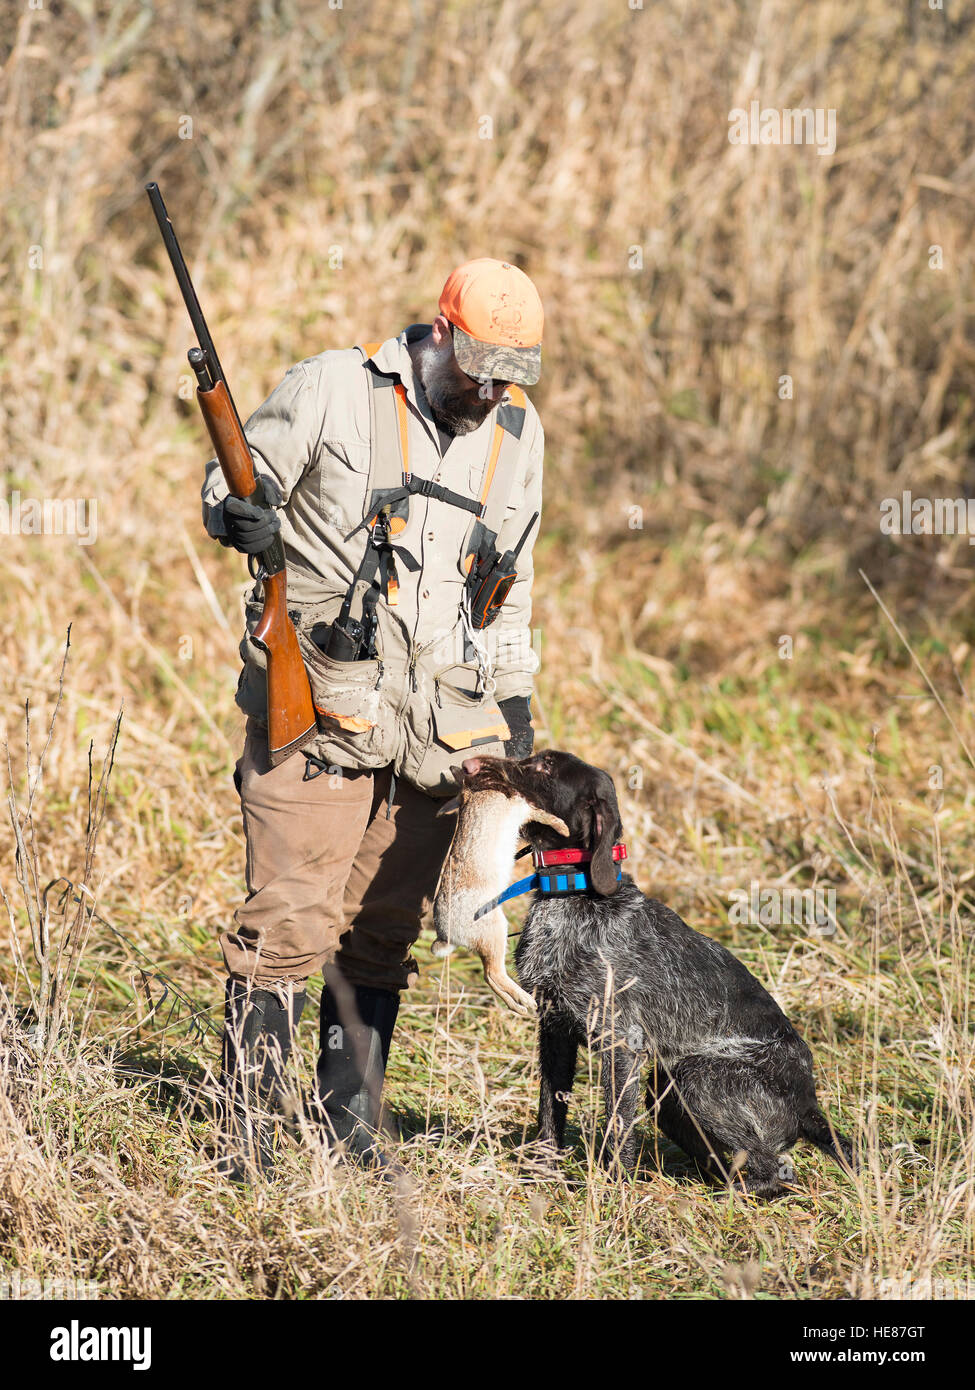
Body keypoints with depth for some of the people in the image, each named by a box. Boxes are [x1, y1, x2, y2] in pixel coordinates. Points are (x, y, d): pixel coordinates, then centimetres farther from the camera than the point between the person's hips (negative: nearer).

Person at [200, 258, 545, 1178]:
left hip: (438, 723, 5)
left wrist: (514, 692, 18)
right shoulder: (334, 393, -5)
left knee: (385, 932, 8)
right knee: (289, 923, -9)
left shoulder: (517, 432, 11)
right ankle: (246, 1136, -5)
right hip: (318, 708, -5)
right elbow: (232, 481, 2)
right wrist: (238, 518, -21)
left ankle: (352, 1126, 16)